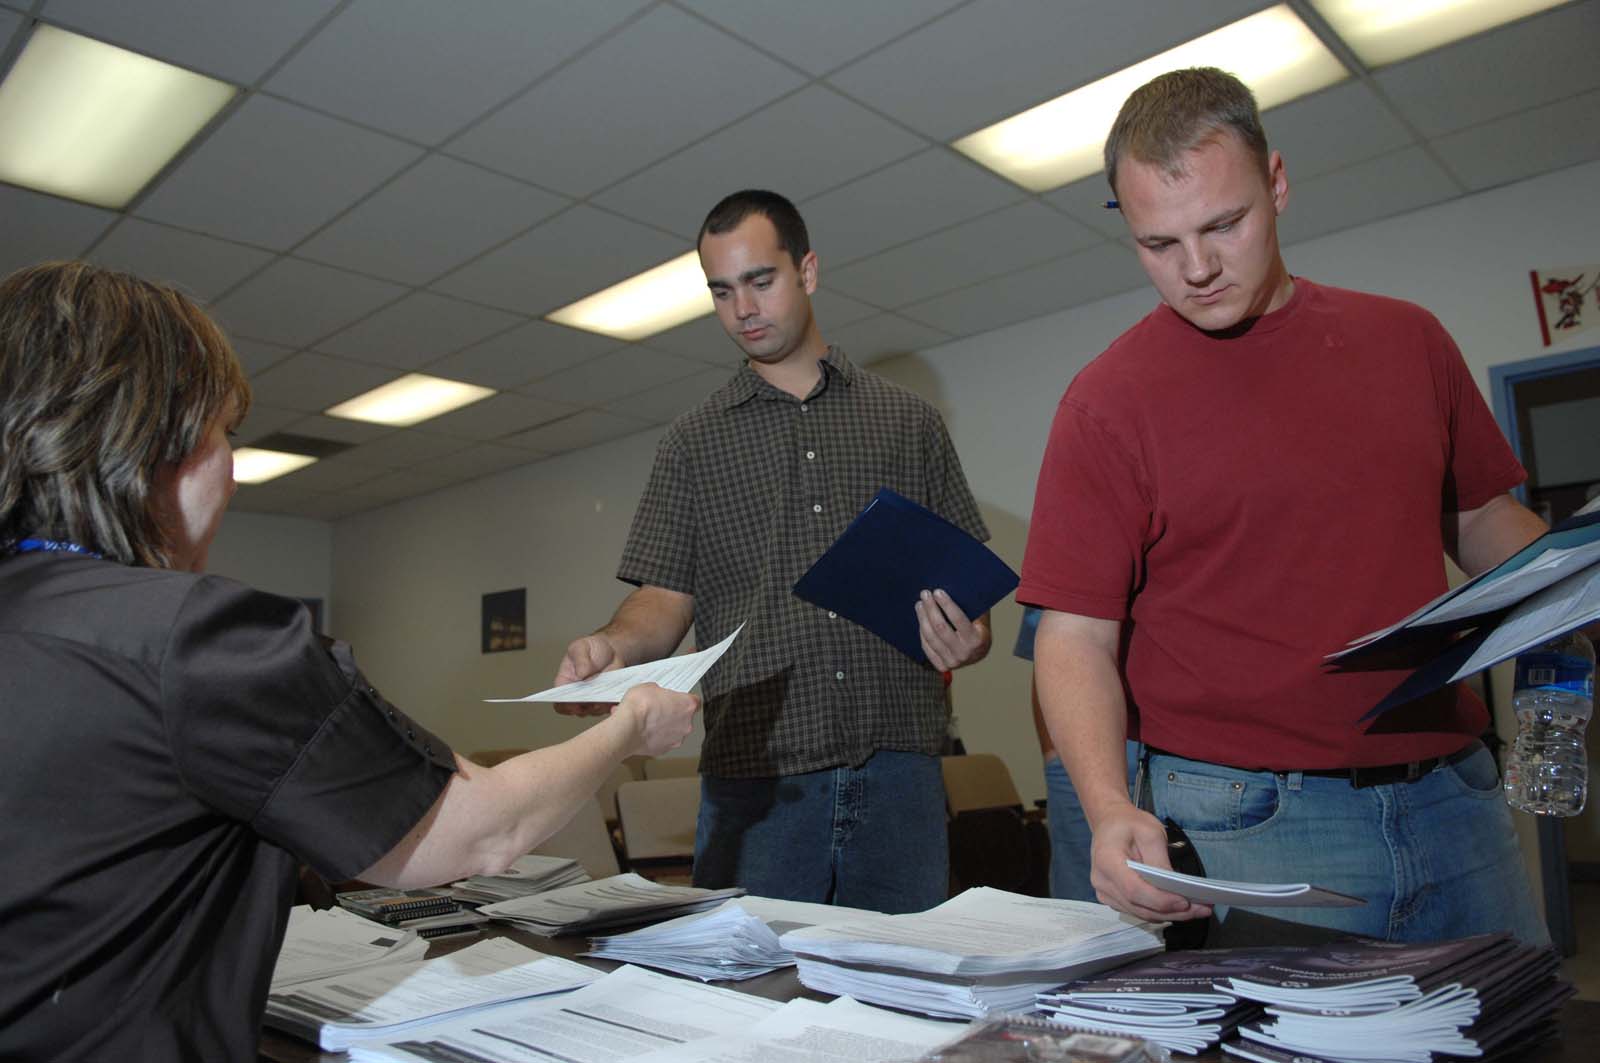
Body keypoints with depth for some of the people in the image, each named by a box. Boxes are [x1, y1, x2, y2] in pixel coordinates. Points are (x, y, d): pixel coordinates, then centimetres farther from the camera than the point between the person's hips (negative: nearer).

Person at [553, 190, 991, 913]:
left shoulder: (909, 423, 11)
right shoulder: (693, 443, 12)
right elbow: (665, 599, 5)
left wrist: (967, 638, -11)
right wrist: (613, 645, -16)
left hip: (898, 770, 1)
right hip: (755, 778, 0)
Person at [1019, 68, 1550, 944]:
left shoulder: (1408, 339, 7)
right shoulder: (1109, 401, -8)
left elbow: (1479, 519, 18)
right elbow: (1076, 635, -10)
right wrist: (1110, 808, -25)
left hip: (1452, 797, 5)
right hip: (1244, 824, -4)